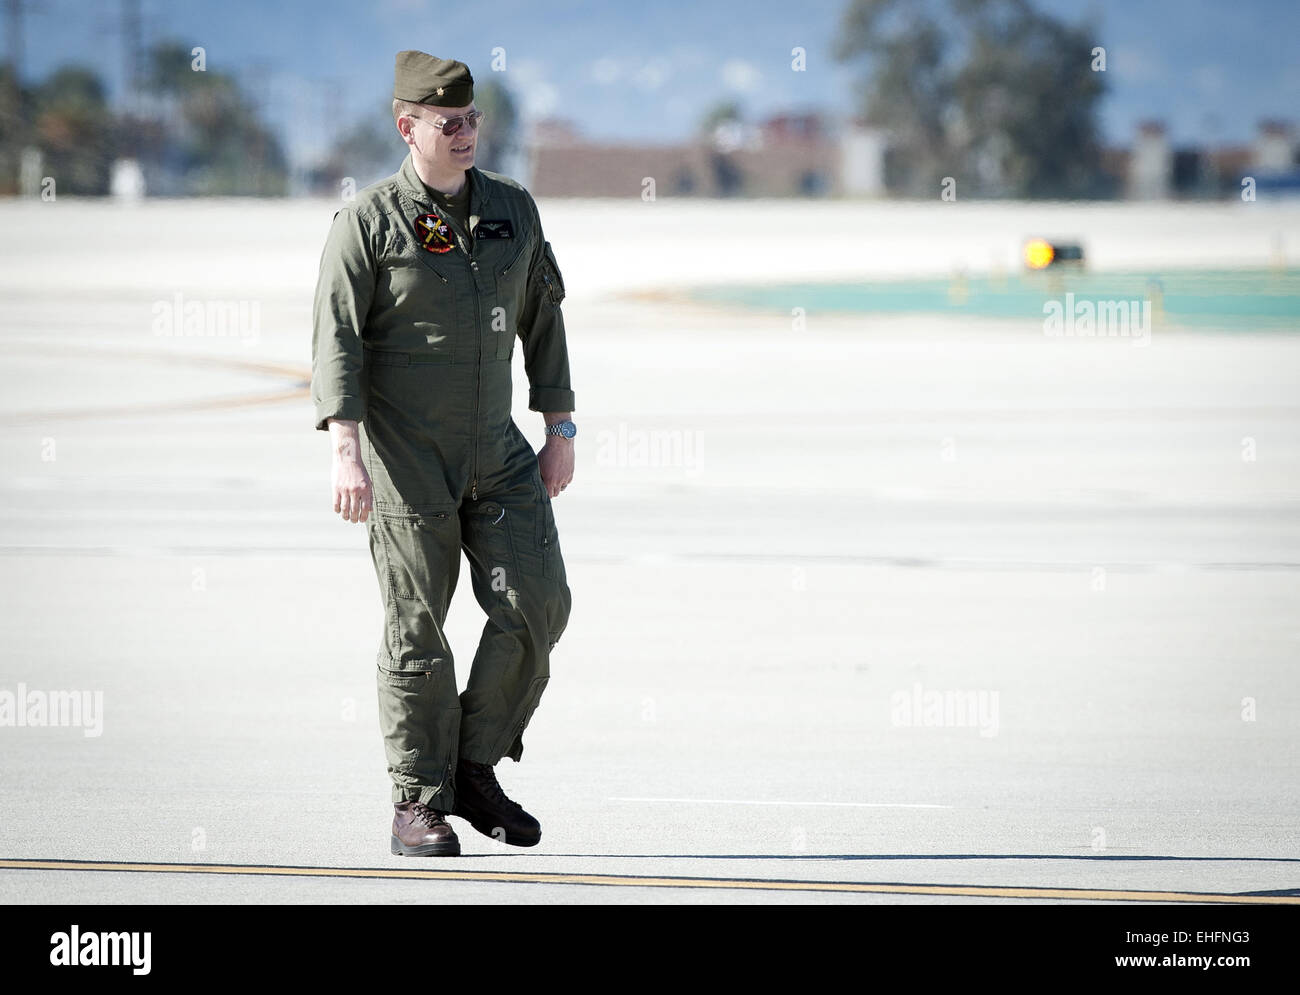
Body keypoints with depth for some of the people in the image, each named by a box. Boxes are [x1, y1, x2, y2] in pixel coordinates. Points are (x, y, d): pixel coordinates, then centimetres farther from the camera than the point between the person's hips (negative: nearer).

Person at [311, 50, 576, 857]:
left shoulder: (513, 209, 8)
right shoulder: (369, 223, -7)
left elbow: (542, 317, 16)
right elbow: (336, 340, -12)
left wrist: (561, 430, 11)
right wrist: (346, 452, -22)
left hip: (497, 452, 5)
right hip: (405, 457, -5)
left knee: (538, 605, -4)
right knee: (418, 632, -1)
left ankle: (476, 769, 12)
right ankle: (419, 805, 8)